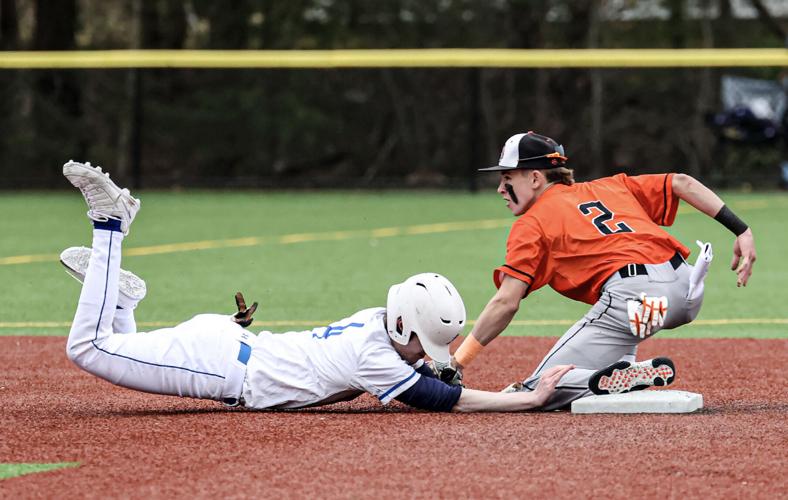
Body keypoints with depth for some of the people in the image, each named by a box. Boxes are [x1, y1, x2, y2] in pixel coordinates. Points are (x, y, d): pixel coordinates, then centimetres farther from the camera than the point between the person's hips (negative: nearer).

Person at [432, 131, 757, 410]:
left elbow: (505, 303, 1)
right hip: (687, 297, 7)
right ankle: (622, 366, 13)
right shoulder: (607, 187, 29)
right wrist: (741, 231, 16)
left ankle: (621, 378, -23)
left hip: (632, 298, -7)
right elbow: (681, 183, 21)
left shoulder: (531, 224, 12)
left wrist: (455, 364, 2)